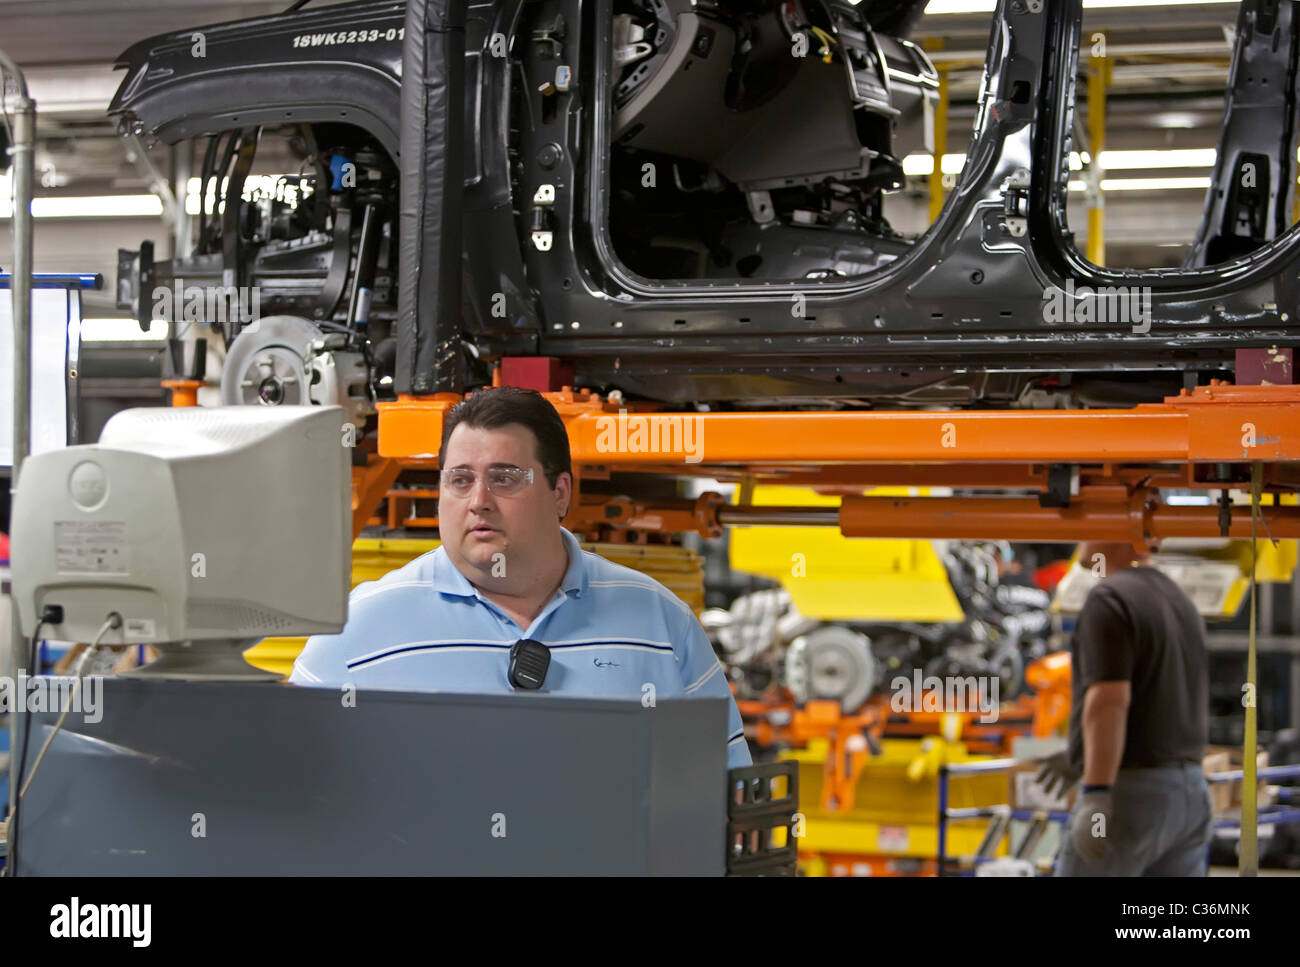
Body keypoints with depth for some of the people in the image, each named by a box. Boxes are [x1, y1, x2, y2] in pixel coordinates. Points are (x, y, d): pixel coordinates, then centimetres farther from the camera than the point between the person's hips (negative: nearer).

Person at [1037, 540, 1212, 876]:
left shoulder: (1109, 601, -12)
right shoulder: (1179, 603, 17)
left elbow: (1109, 701, -23)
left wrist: (1095, 796, -29)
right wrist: (1083, 757, 35)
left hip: (1127, 797, -8)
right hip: (1184, 795, 8)